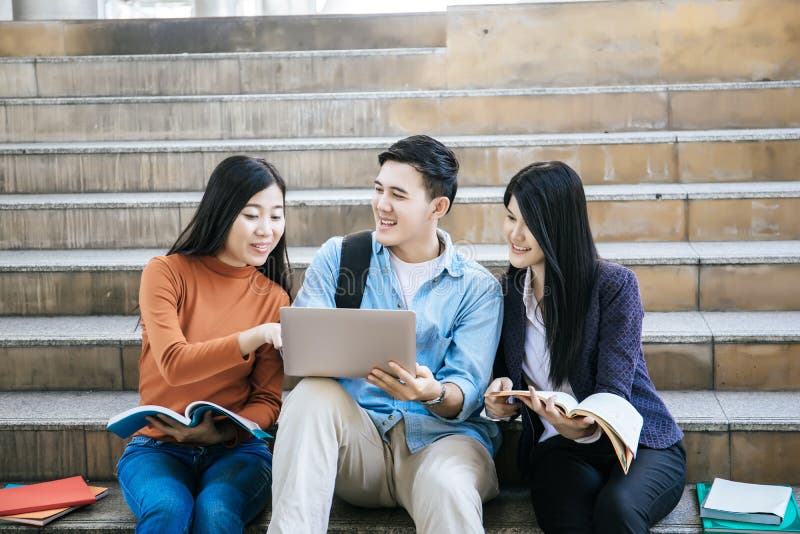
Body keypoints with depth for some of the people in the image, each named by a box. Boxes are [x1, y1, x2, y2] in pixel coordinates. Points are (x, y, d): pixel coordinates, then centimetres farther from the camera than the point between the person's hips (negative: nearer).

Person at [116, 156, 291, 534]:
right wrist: (259, 335, -28)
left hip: (236, 449, 1)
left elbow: (268, 402, 5)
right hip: (157, 447, -1)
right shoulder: (166, 273, -3)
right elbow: (174, 364, -17)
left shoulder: (275, 299, 3)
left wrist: (220, 431, -16)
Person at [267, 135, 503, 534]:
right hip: (352, 436, 3)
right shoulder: (338, 256, 10)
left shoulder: (478, 288, 6)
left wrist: (434, 393, -27)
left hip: (439, 436, -3)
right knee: (313, 393, -31)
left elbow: (466, 395, -3)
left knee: (449, 489, -38)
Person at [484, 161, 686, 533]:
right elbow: (504, 374, 14)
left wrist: (582, 426, -34)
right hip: (558, 448, 1)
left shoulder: (614, 285, -7)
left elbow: (613, 393, -12)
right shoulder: (507, 292, 6)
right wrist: (499, 394, -11)